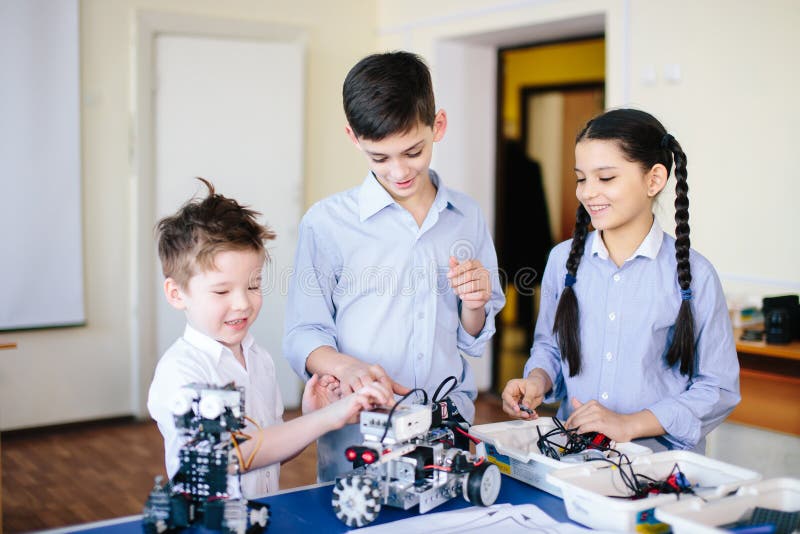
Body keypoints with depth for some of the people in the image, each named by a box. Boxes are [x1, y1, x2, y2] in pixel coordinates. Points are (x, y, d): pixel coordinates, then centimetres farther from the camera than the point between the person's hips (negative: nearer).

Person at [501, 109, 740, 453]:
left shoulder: (694, 275, -3)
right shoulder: (564, 260, 8)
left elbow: (718, 389, -2)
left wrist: (631, 424, -12)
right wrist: (538, 379, 0)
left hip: (659, 460, -2)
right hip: (571, 451, 3)